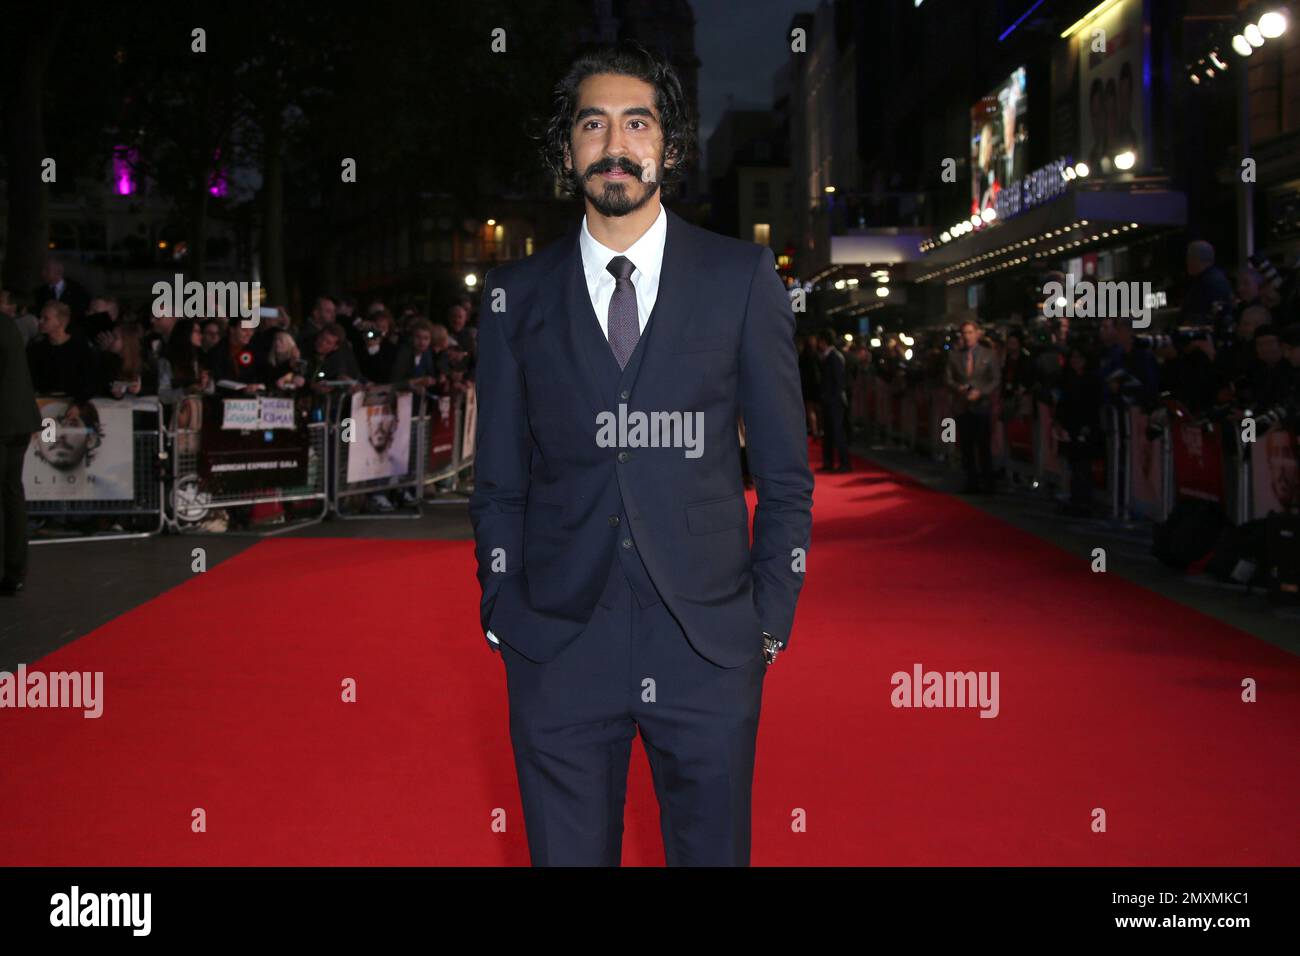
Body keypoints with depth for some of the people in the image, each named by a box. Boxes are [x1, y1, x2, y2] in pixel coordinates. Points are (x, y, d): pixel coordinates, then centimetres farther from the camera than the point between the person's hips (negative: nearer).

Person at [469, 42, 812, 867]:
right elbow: (500, 482, 9)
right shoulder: (518, 295, 5)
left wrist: (772, 619, 0)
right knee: (566, 851, 11)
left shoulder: (742, 277, 2)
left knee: (713, 848, 10)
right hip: (558, 646, 1)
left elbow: (785, 468, 3)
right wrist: (504, 617, 3)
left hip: (708, 647, -1)